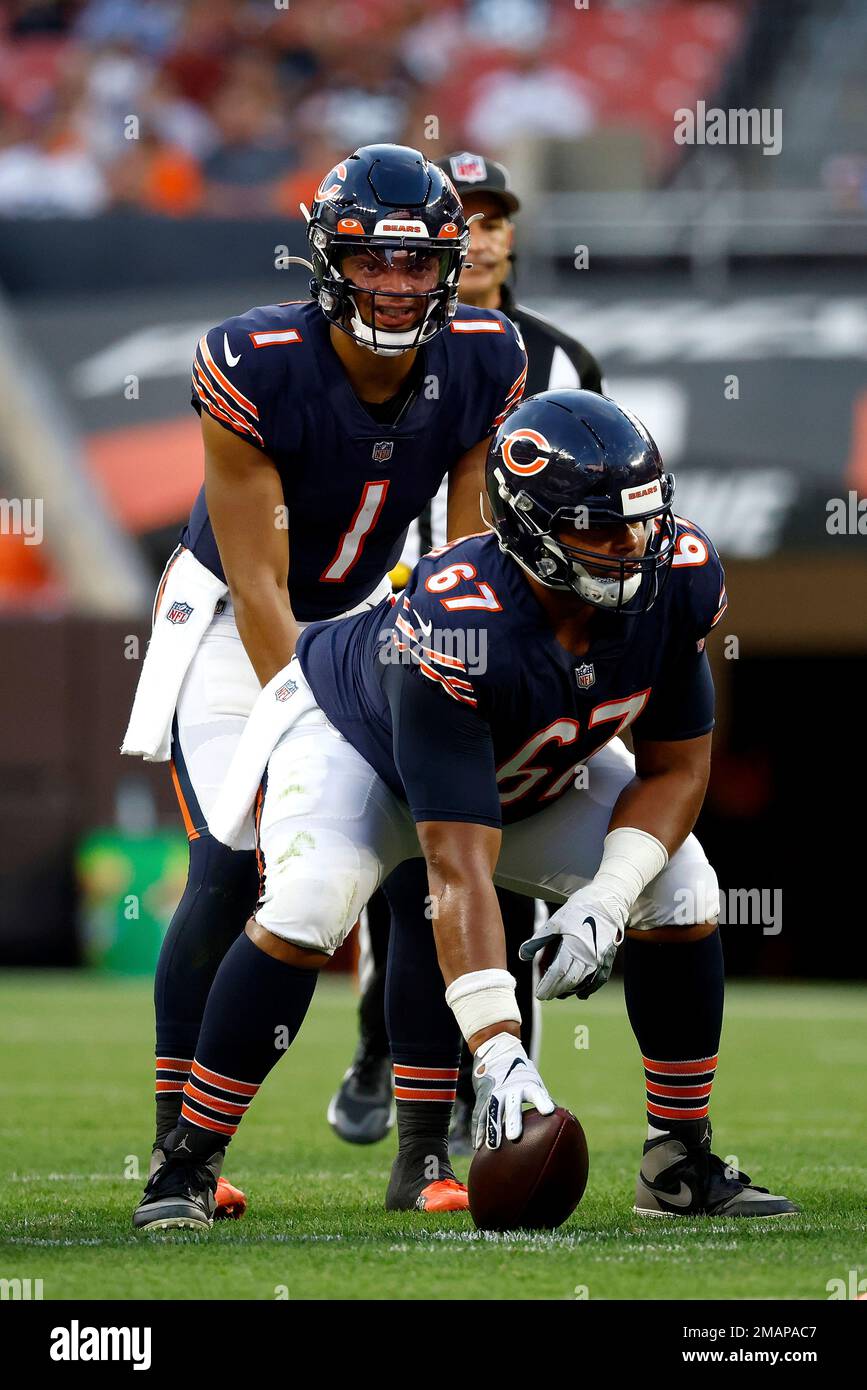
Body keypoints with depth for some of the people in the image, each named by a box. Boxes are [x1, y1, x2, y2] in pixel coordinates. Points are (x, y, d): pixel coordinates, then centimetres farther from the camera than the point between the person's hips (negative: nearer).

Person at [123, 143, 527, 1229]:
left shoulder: (484, 364, -15)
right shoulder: (256, 367, -28)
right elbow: (258, 585, -25)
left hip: (367, 618, 4)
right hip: (234, 629, -4)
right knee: (233, 872, -16)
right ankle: (177, 1148, -4)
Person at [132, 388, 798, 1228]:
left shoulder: (677, 580, -29)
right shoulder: (456, 632, -45)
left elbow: (675, 768, -13)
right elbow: (460, 874, -46)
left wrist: (607, 899, -30)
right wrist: (499, 1057, -53)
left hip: (539, 766, 6)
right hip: (358, 738, -5)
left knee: (680, 897, -10)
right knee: (305, 909, -30)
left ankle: (682, 1166, 4)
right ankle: (186, 1165, -17)